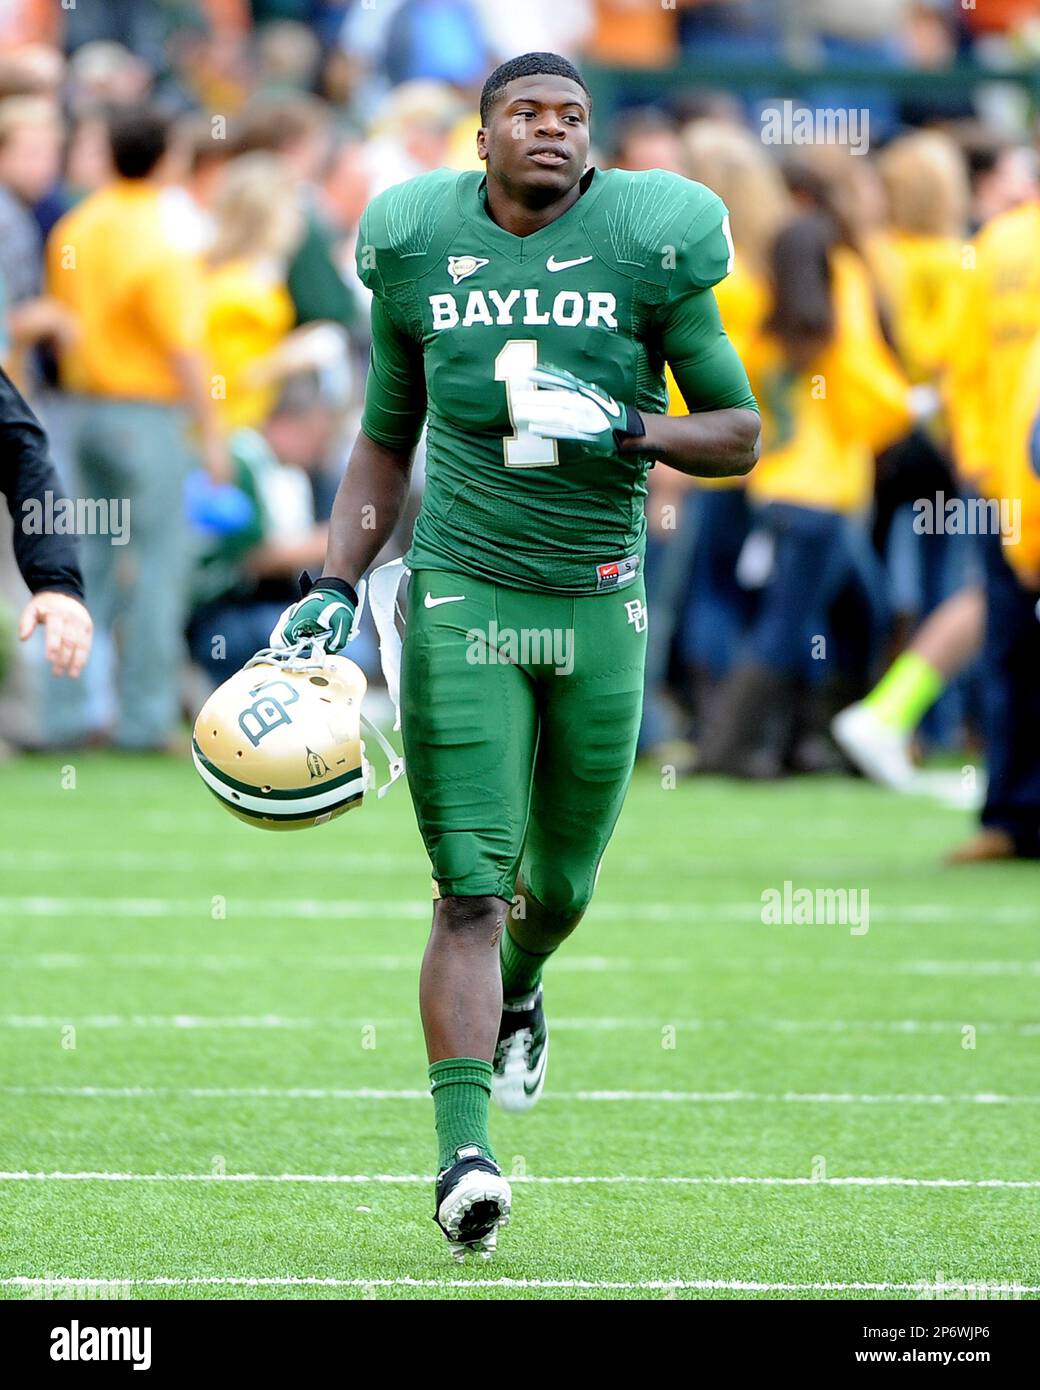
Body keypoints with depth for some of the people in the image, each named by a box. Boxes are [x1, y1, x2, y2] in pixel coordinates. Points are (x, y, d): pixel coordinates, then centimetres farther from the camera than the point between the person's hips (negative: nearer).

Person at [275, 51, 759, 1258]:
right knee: (469, 889, -10)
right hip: (461, 597, -1)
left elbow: (738, 433, 2)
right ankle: (464, 1150, -14)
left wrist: (629, 432, -17)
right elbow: (385, 439, 15)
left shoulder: (646, 246, -2)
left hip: (598, 605, 1)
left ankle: (518, 990, 50)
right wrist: (335, 585, 5)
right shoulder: (421, 250, 3)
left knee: (560, 883, 14)